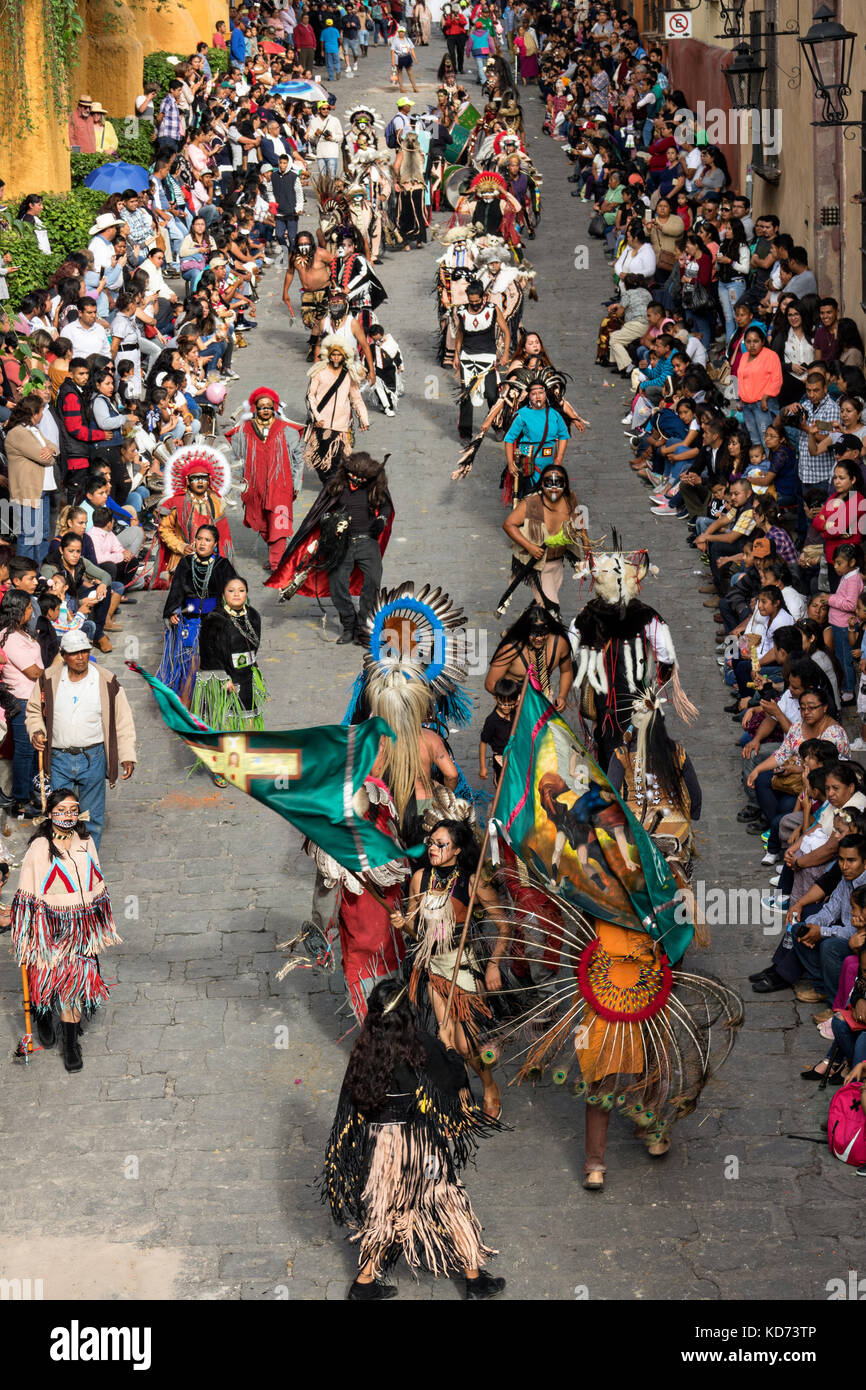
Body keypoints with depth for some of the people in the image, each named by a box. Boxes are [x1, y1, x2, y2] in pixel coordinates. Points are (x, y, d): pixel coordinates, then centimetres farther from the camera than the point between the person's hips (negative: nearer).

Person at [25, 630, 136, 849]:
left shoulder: (106, 682, -4)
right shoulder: (48, 680, -2)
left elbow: (123, 721, 1)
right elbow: (34, 711, 12)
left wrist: (127, 756, -5)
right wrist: (36, 731, -9)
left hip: (93, 758, 0)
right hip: (59, 758, 0)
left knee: (92, 816, 9)